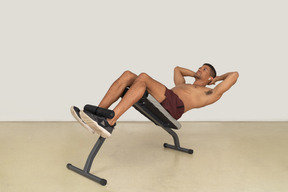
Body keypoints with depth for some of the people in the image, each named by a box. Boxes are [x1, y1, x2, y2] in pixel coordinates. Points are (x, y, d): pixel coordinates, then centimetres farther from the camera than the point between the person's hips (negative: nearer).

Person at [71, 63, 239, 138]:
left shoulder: (209, 94, 23)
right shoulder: (183, 84, 42)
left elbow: (234, 75, 17)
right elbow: (177, 69, 58)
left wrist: (217, 78, 33)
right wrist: (194, 74, 54)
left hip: (173, 105, -7)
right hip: (157, 102, 7)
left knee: (143, 77, -31)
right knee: (127, 75, -13)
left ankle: (109, 123, -42)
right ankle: (98, 114, -25)